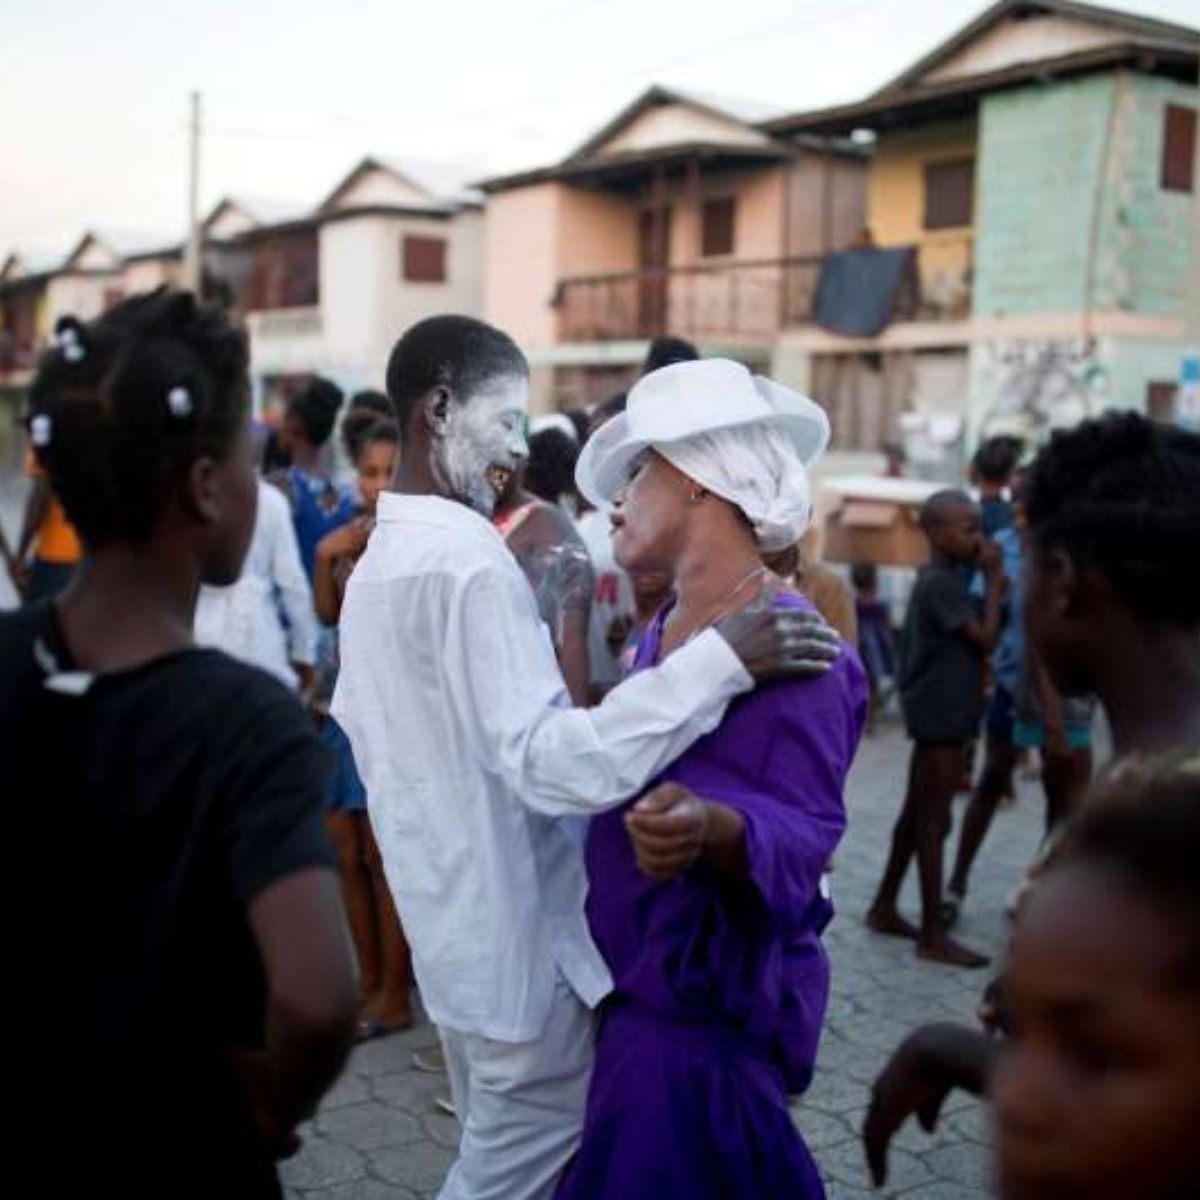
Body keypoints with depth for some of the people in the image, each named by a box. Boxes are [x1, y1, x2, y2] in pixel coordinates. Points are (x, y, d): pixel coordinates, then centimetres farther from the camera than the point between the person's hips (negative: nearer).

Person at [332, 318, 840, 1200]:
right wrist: (720, 659, -36)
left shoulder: (378, 558, 9)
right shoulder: (472, 558, -22)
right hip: (519, 935, -9)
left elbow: (355, 730, 18)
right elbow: (551, 761, -32)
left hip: (453, 926, 9)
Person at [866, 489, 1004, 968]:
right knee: (934, 819, -5)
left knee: (917, 812, 17)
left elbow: (971, 638, 13)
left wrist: (991, 584, 2)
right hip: (942, 716, -10)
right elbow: (986, 638, -19)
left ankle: (884, 907, 28)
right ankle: (933, 934, 1)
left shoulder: (938, 579, 12)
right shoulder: (942, 584, -18)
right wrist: (993, 582, -11)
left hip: (935, 713, 10)